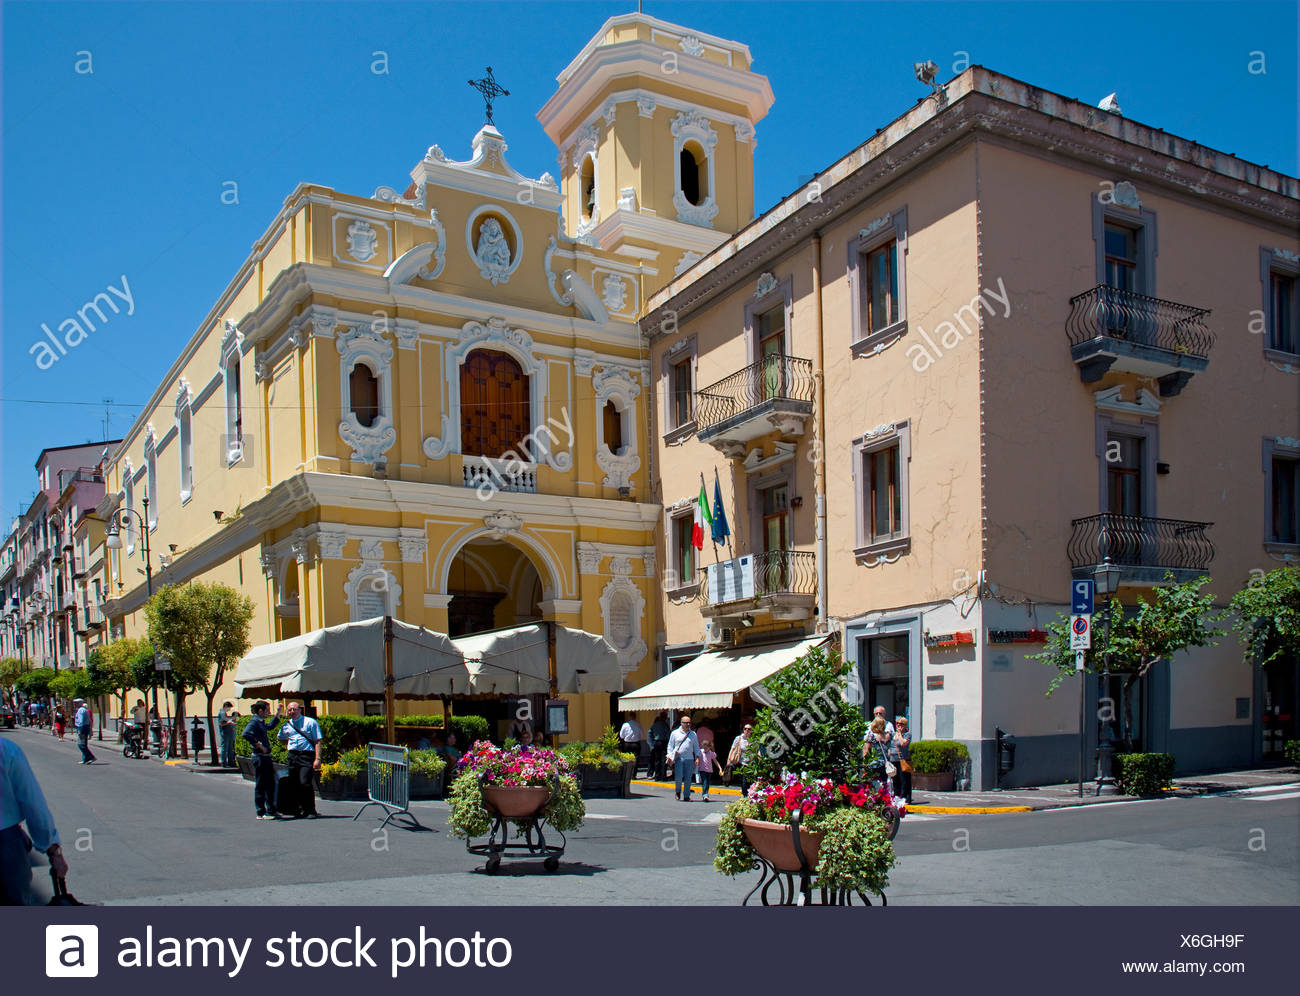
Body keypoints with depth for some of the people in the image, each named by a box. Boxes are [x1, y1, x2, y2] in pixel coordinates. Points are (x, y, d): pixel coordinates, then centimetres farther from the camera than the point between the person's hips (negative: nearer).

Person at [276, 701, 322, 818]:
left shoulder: (310, 722, 1)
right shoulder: (286, 725, 16)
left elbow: (317, 741, -4)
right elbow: (281, 737, 37)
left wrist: (317, 759, -13)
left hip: (307, 756, -5)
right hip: (292, 756, 5)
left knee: (305, 783, -16)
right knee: (295, 784, 3)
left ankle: (311, 811, -7)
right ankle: (301, 809, 15)